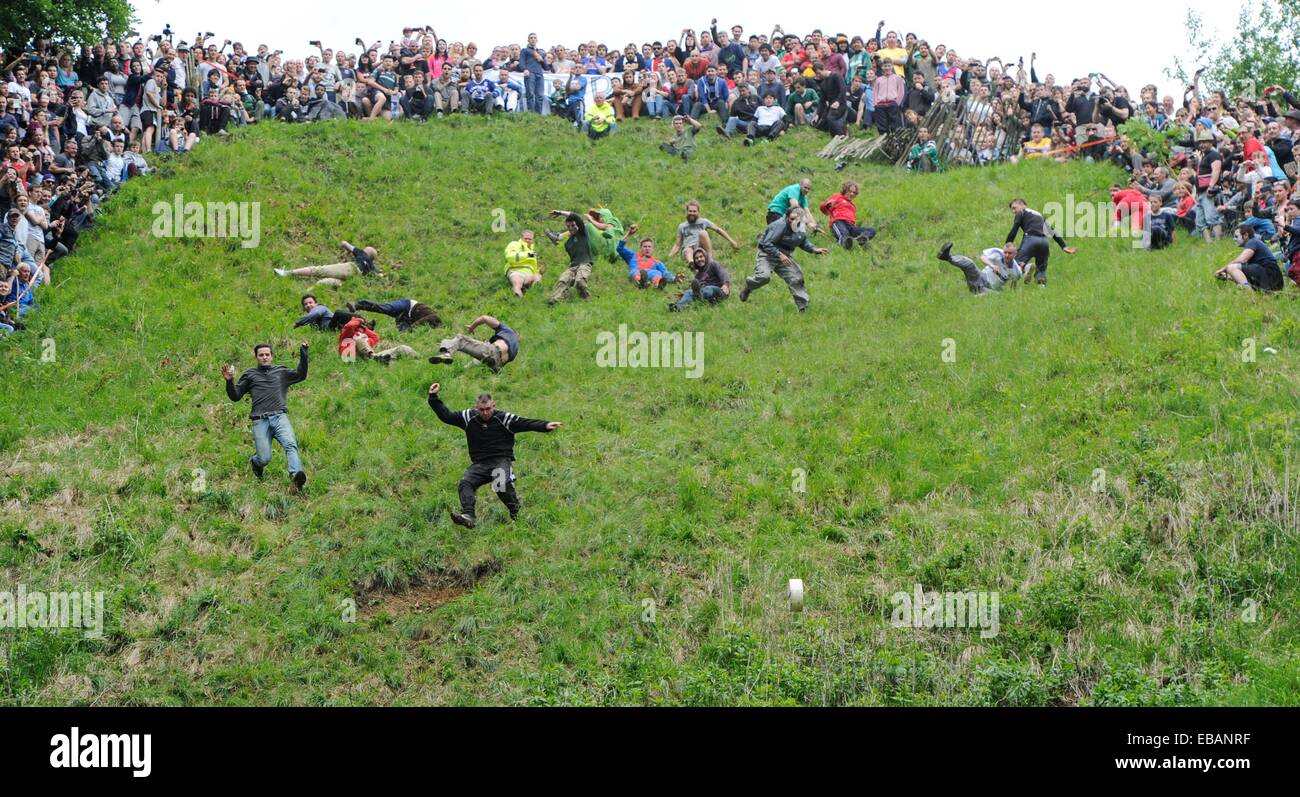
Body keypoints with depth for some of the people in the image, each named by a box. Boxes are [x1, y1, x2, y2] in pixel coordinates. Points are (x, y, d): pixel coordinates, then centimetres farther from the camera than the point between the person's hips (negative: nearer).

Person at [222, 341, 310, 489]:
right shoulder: (250, 375, 18)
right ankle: (255, 462, 27)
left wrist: (303, 354, 11)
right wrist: (229, 381, -1)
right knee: (264, 458, -9)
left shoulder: (281, 372, 22)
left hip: (280, 417, 1)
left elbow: (301, 375, 18)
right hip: (260, 421, -1)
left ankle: (296, 474, -46)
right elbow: (235, 396, 16)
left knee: (290, 444, -27)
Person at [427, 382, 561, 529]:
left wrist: (545, 425, -25)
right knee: (465, 483, -22)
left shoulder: (504, 418, -2)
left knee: (501, 485, -31)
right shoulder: (469, 417, 8)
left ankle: (517, 513, -6)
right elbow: (446, 416, 14)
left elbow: (527, 423, -10)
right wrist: (434, 398, 7)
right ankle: (468, 516, -37)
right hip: (479, 464, 4)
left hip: (502, 460, -4)